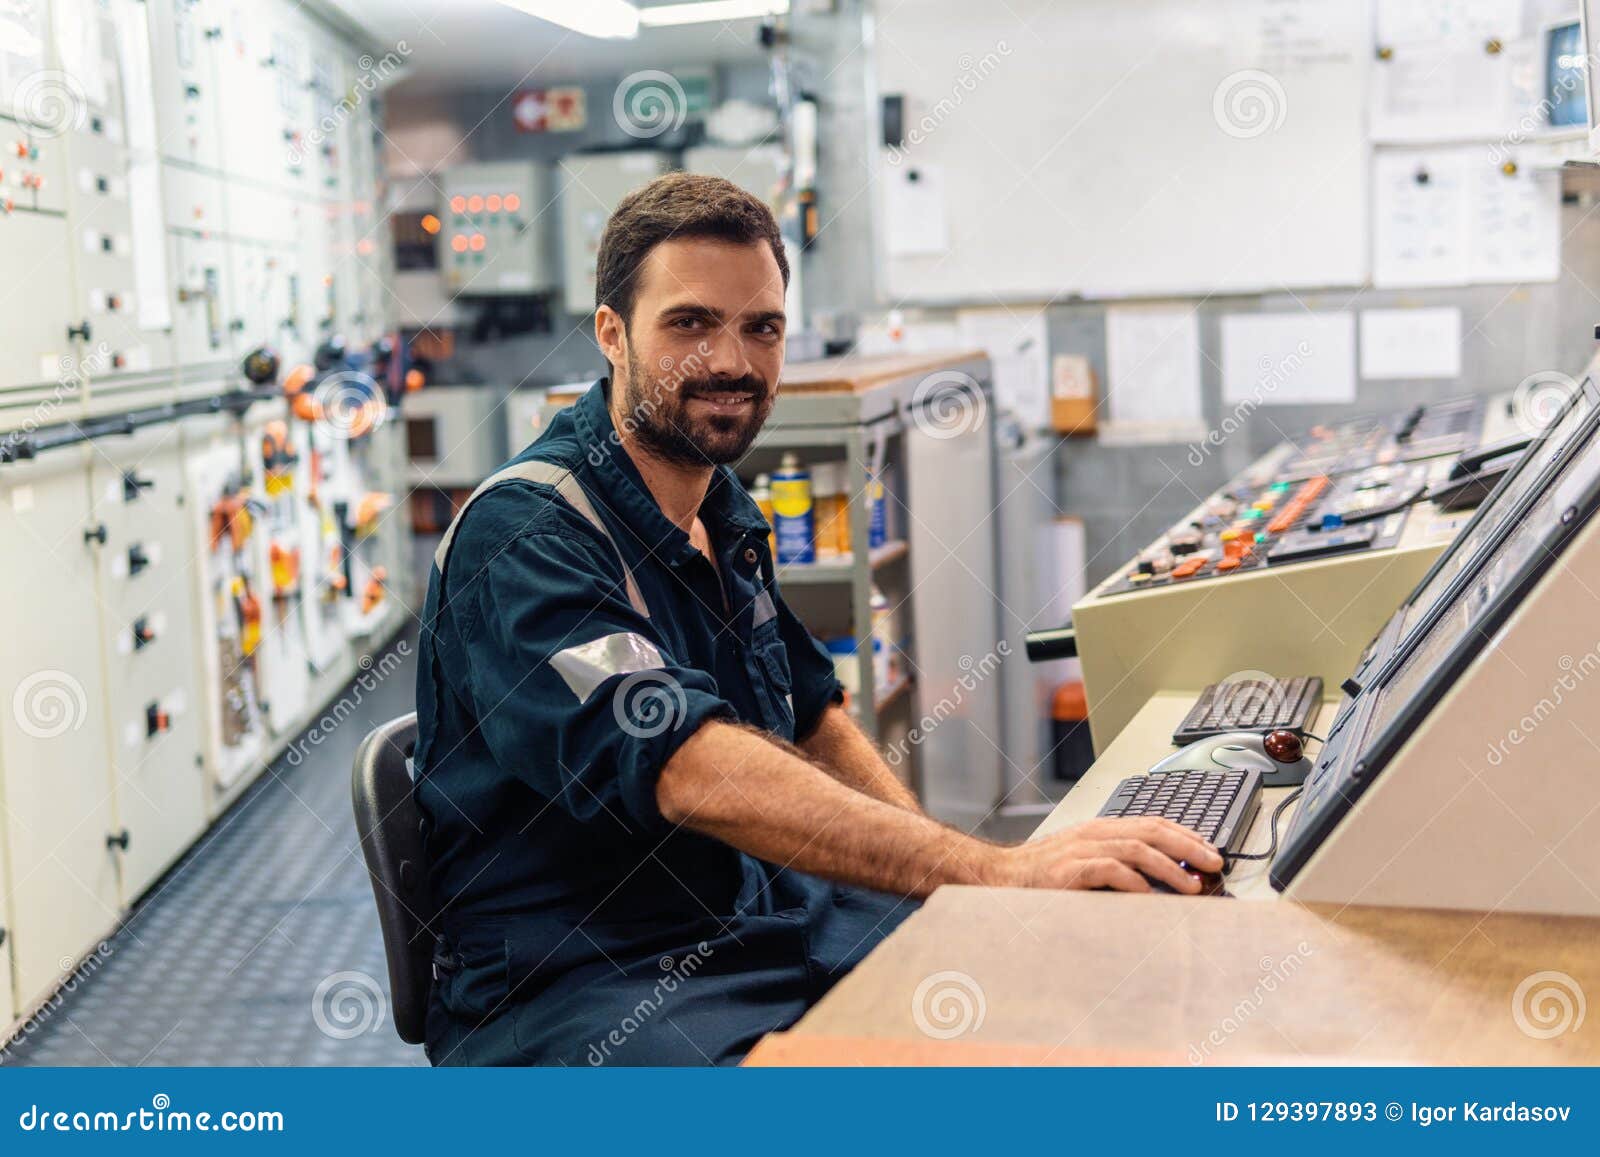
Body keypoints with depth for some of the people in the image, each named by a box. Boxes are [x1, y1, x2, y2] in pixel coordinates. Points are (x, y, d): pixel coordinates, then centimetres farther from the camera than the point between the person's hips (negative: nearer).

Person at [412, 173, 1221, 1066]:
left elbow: (814, 716, 22)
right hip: (570, 991, -8)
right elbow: (696, 774, -33)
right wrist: (995, 870, -38)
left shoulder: (723, 510, 11)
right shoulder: (526, 537, -18)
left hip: (765, 917, 9)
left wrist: (943, 868, 4)